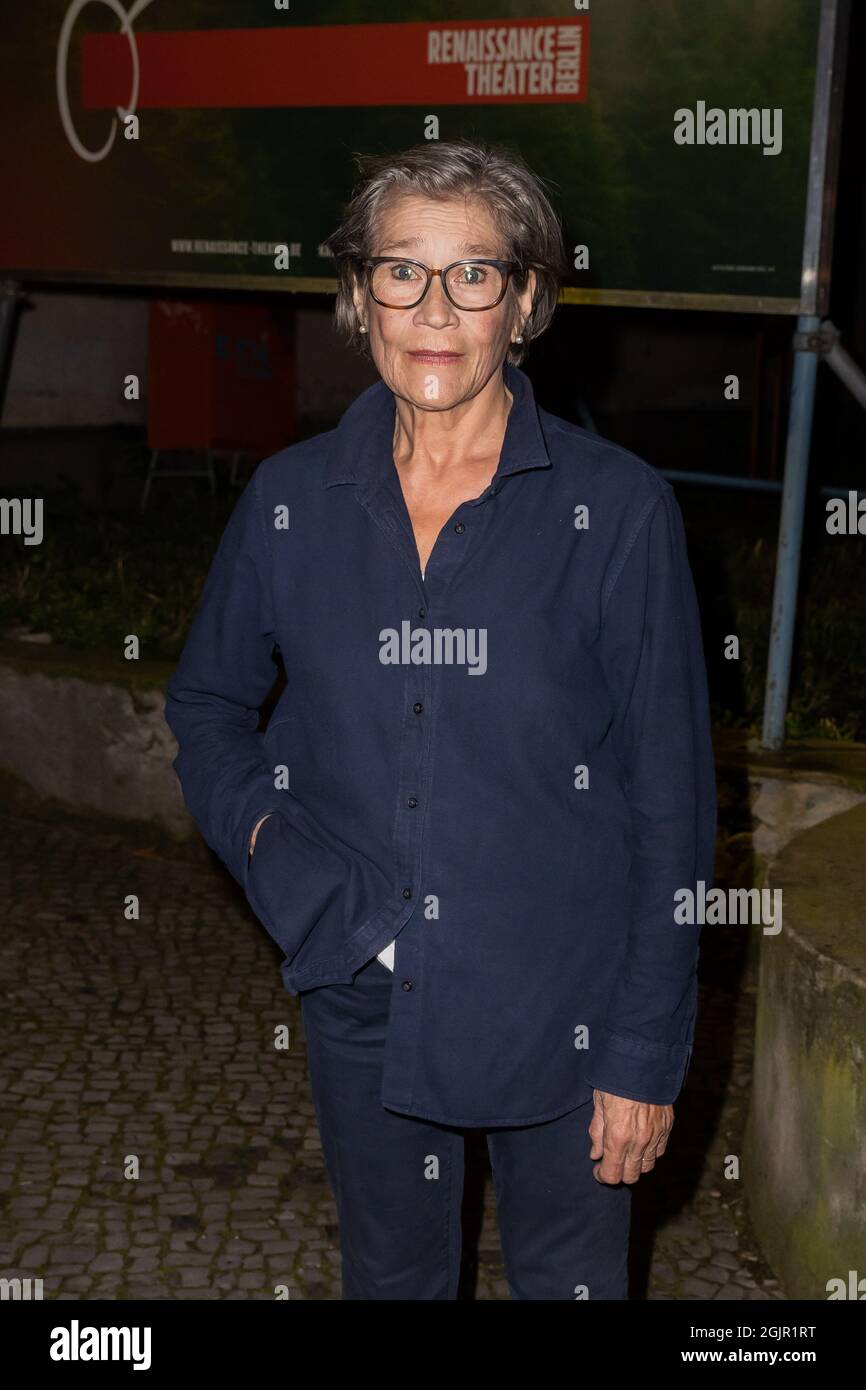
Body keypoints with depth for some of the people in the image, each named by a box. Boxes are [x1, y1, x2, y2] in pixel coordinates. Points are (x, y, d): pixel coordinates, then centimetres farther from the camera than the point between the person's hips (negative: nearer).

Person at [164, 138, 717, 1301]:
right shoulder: (291, 499, -3)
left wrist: (649, 1053, -8)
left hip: (562, 1008, -2)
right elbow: (206, 703, 13)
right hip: (362, 998, 3)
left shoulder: (619, 509, -11)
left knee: (571, 1280, 18)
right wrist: (263, 837, -5)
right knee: (390, 1276, 23)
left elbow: (672, 801, -8)